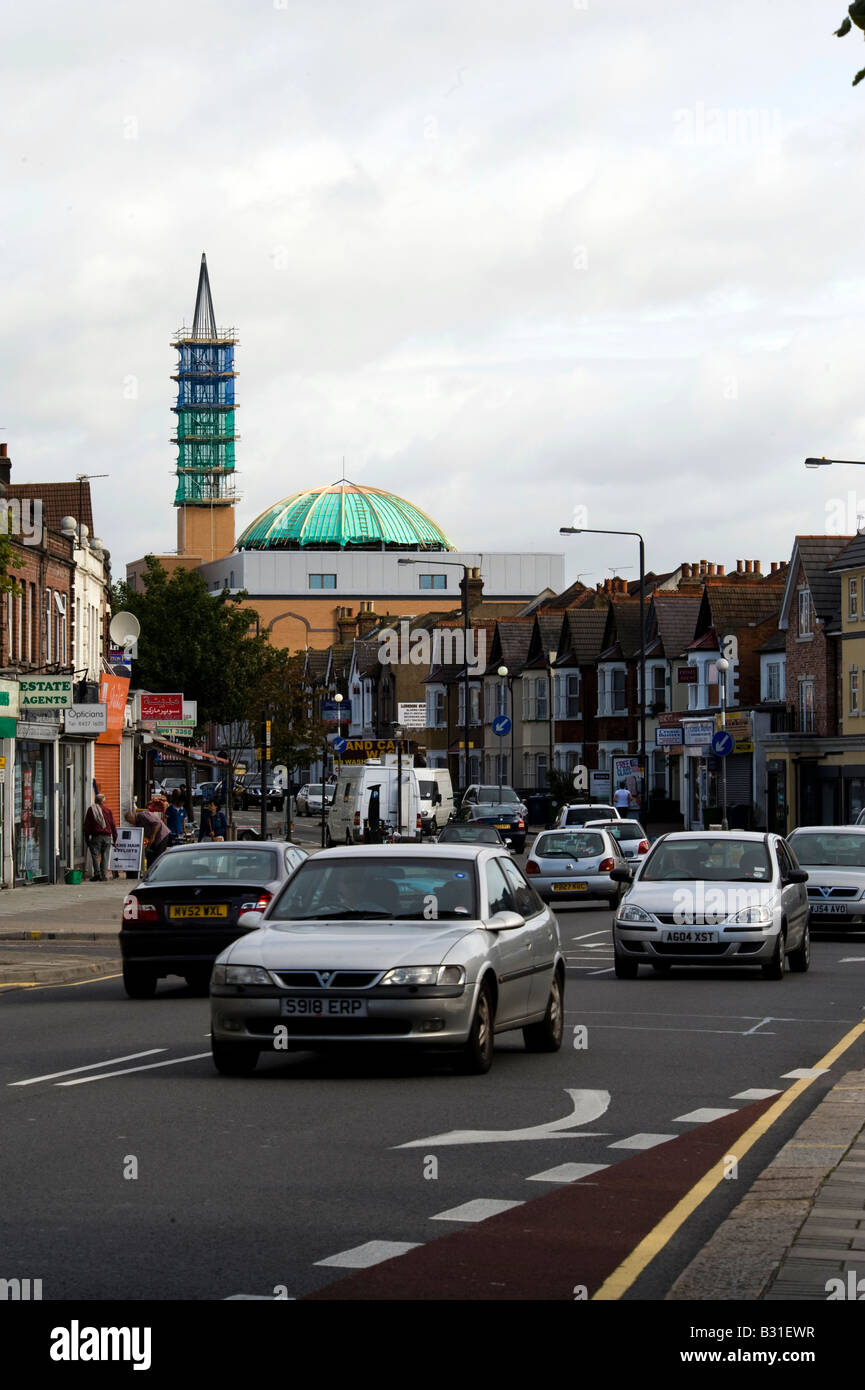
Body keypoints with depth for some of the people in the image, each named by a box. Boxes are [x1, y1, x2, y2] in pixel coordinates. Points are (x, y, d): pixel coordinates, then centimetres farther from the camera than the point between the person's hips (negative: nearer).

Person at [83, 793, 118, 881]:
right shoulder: (108, 810, 6)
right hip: (107, 836, 2)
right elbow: (113, 825, 7)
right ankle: (104, 875, 2)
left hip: (96, 836, -2)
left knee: (95, 855, -1)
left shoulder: (91, 810, 4)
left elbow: (86, 825, 4)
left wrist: (87, 837, 9)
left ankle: (97, 873, -16)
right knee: (105, 856, 5)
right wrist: (115, 838, 12)